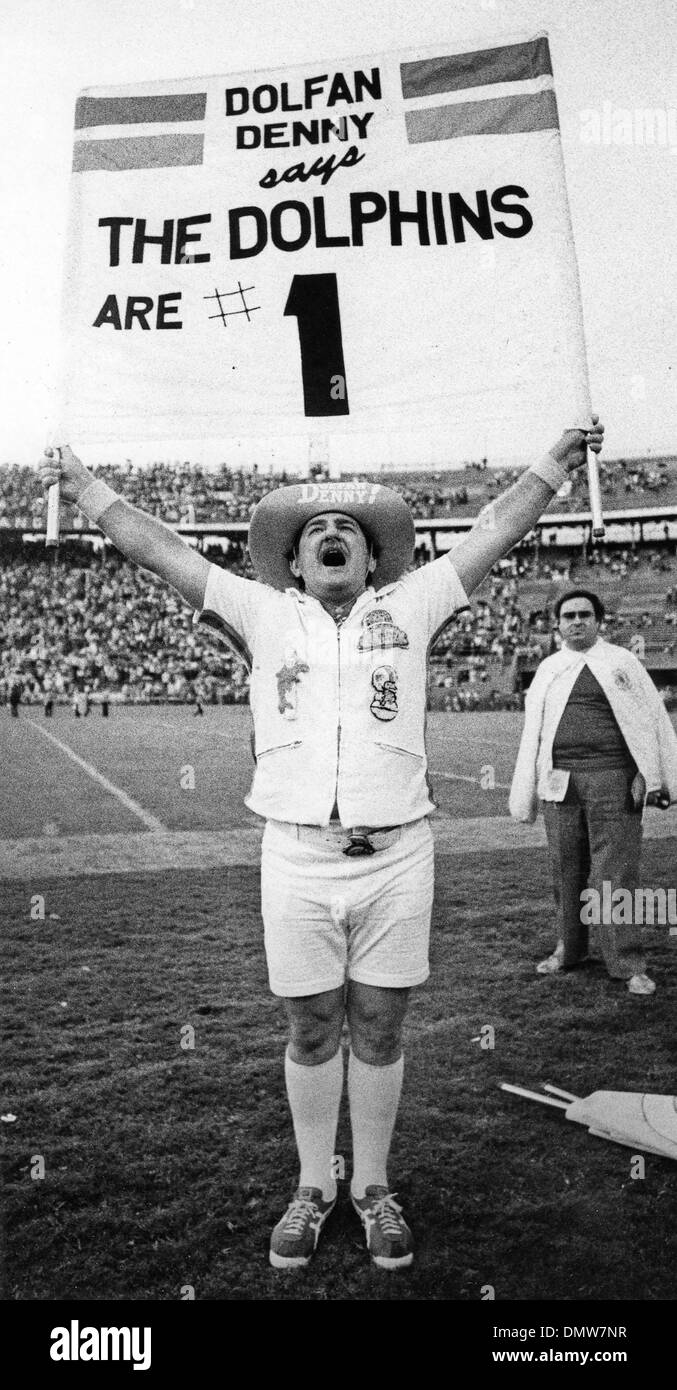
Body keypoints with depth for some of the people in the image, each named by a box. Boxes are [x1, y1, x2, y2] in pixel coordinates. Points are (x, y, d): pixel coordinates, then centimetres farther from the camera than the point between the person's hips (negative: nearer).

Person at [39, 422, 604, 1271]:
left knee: (379, 1030, 11)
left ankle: (373, 1188, 29)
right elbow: (160, 549, 11)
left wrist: (558, 459, 15)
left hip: (396, 856, 0)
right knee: (311, 1032, 11)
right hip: (297, 857, 0)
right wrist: (82, 484, 13)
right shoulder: (264, 615, 9)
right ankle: (314, 1188, 31)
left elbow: (496, 530, 13)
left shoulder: (409, 609, 10)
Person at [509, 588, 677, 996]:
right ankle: (569, 948, 25)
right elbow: (533, 732, 15)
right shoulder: (548, 669, 15)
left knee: (616, 872, -4)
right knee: (566, 869, 9)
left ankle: (628, 964, 3)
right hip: (561, 782, 3)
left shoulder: (621, 661, 7)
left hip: (613, 781, -3)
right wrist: (526, 793, 12)